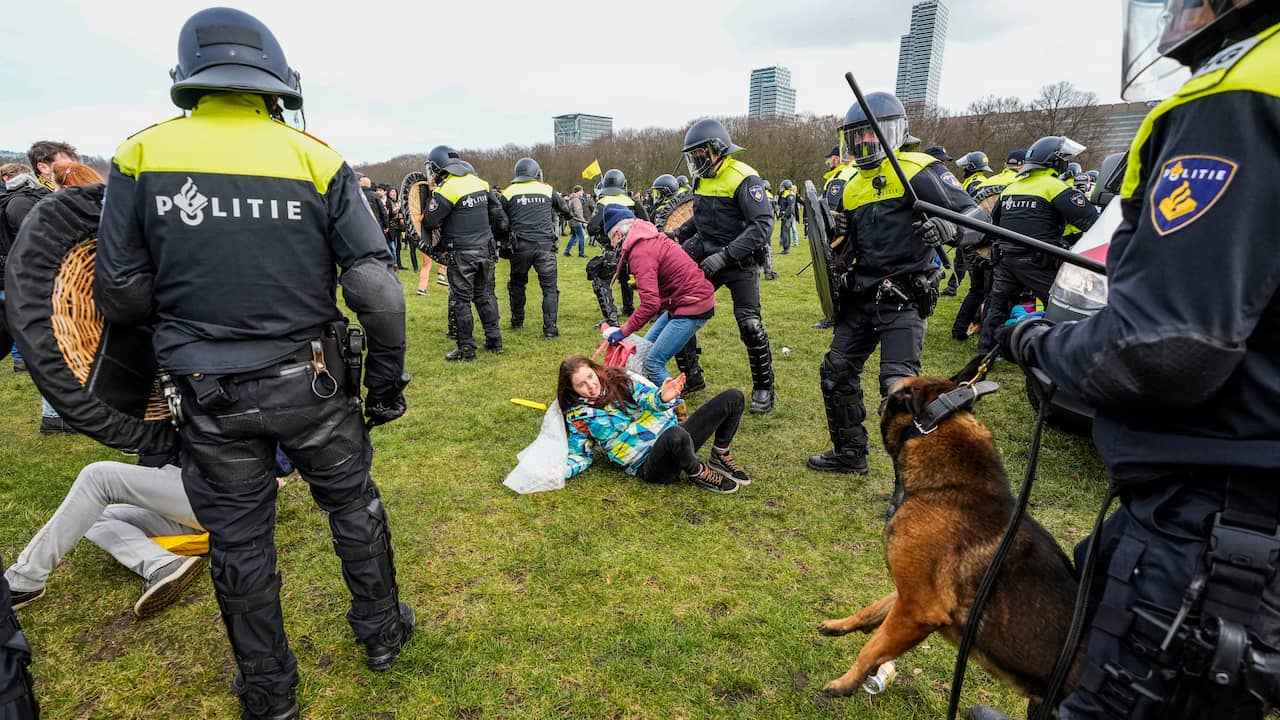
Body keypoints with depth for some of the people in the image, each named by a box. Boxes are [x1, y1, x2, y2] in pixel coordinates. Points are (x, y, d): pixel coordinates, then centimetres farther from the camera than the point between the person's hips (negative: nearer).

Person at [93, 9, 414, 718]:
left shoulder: (141, 154, -4)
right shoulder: (316, 157, -6)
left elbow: (119, 295, -2)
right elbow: (375, 285, -10)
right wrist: (387, 380, 1)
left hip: (211, 394, 1)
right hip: (311, 382, 0)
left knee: (239, 541, 16)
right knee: (354, 504, 20)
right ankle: (382, 631, 38)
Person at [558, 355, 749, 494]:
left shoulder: (619, 379, 8)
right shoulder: (578, 416, 3)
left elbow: (647, 396, -6)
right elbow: (581, 455, 10)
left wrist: (662, 397, -31)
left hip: (674, 442, 5)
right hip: (649, 466, -5)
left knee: (733, 397, -5)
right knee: (676, 435, -45)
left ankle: (720, 459, 9)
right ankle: (698, 474, -12)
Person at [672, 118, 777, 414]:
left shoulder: (743, 178, -16)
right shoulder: (704, 178, 8)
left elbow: (763, 225, -24)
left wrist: (725, 255, -30)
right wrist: (680, 234, 6)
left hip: (739, 261, -7)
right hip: (706, 257, 7)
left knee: (749, 324, -11)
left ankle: (764, 387, 10)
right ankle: (691, 375, 18)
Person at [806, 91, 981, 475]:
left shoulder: (918, 171, -7)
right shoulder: (853, 186, 16)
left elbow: (972, 214, -12)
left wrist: (943, 228, -33)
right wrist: (837, 236, -2)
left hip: (903, 298, -8)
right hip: (860, 297, 8)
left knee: (899, 384, -17)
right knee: (836, 372, 10)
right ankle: (849, 454, 27)